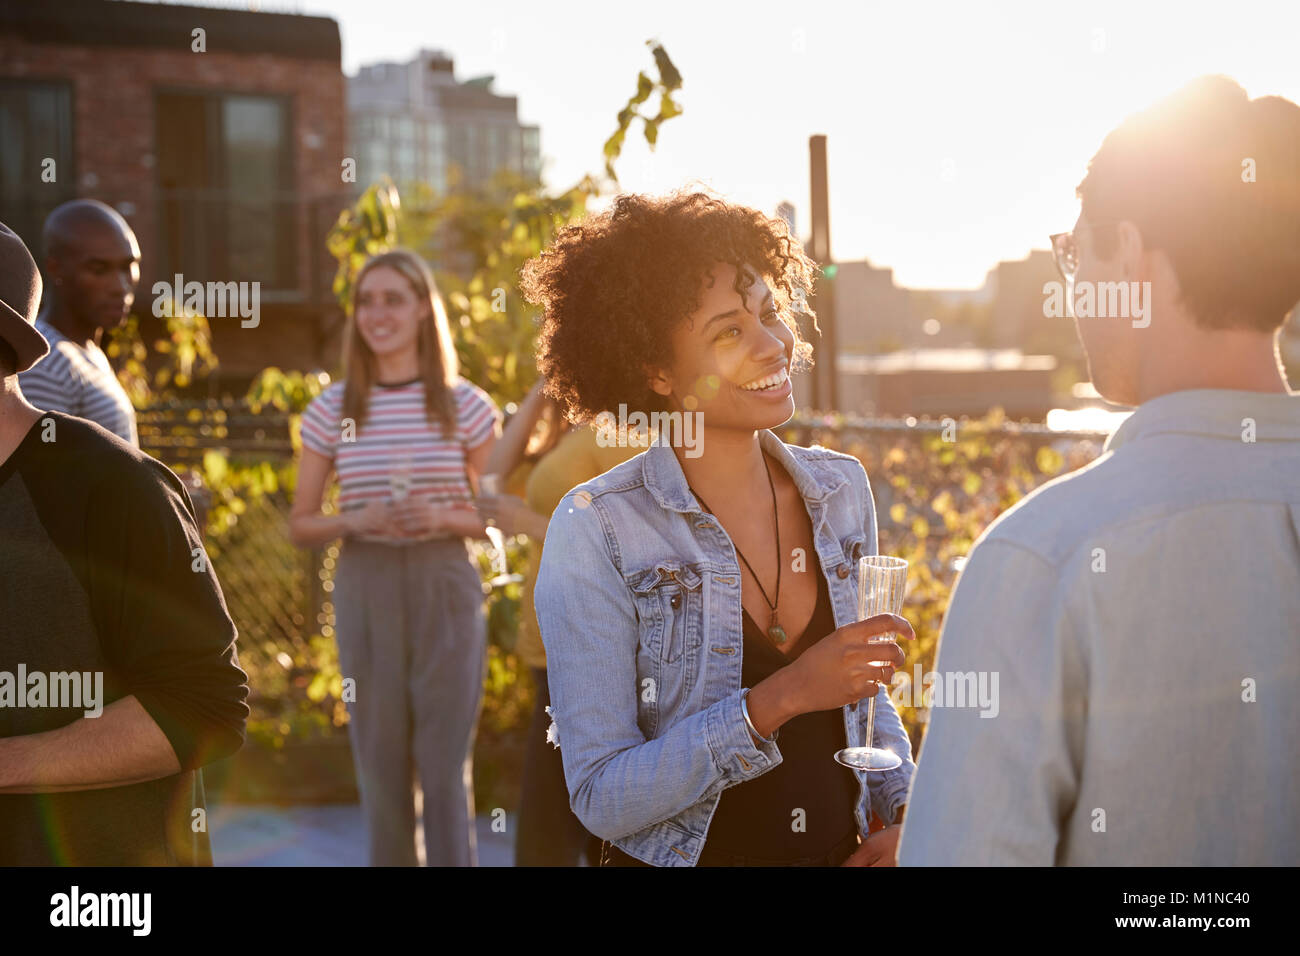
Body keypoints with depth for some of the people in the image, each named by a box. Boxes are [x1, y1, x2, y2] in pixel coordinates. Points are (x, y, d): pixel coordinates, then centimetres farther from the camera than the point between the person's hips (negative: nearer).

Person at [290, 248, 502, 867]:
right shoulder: (331, 410, 3)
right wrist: (355, 522, -13)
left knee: (446, 768, -1)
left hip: (446, 591, -1)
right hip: (365, 594, 1)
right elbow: (300, 526, 7)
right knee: (380, 764, 7)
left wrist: (444, 518, -14)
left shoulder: (465, 405, 1)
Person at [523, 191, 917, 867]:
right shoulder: (595, 532, -18)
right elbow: (599, 797, -20)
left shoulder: (841, 489, -3)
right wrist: (776, 701, -28)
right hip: (685, 857, -4)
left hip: (842, 852, 4)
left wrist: (903, 814, -6)